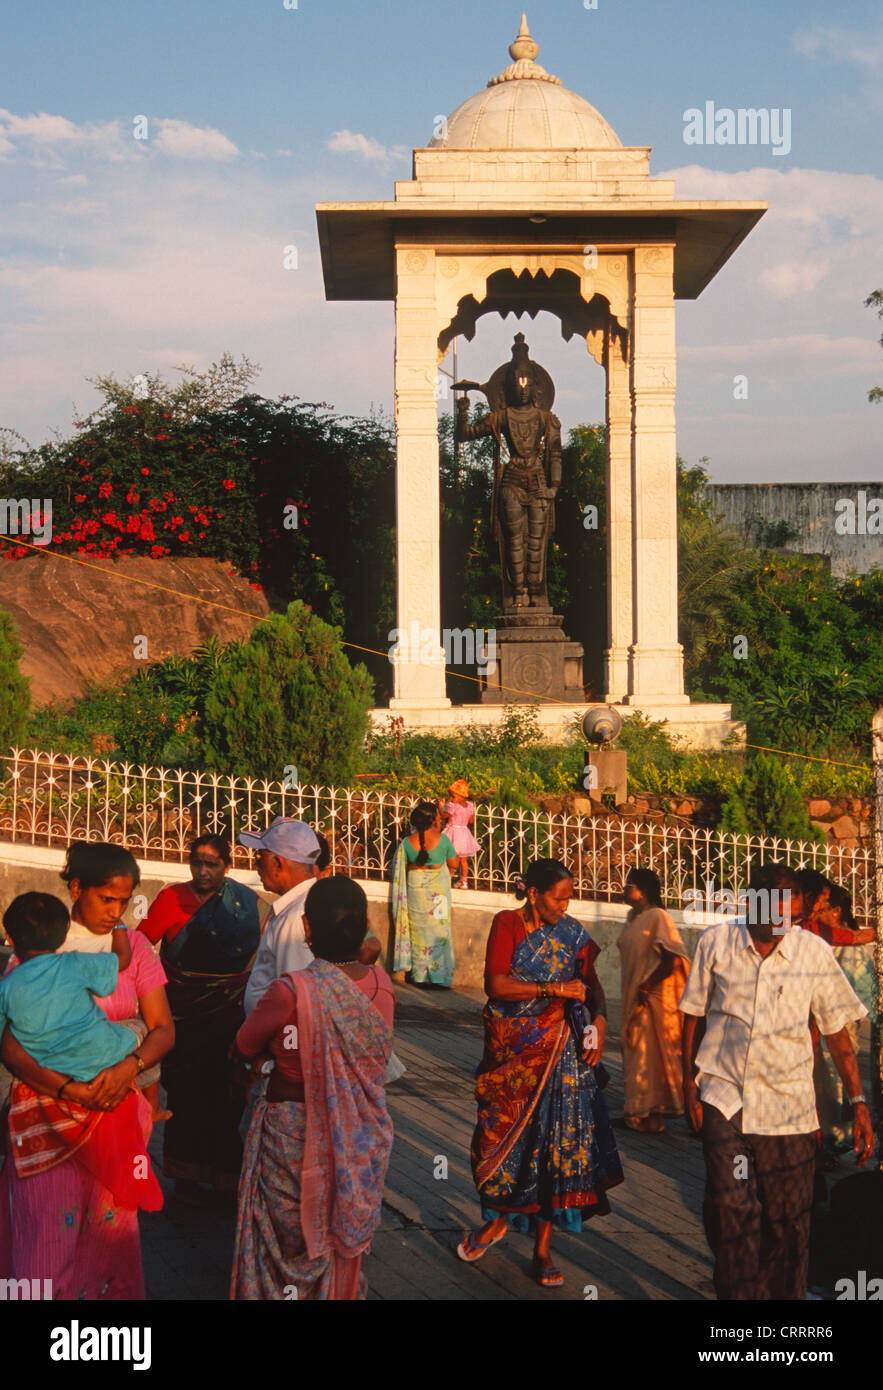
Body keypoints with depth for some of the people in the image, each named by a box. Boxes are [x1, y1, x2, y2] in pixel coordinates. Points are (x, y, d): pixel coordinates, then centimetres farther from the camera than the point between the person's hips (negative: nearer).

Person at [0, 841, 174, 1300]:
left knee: (110, 1228, 5)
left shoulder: (133, 946, 6)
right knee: (49, 1234, -5)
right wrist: (67, 1089, -21)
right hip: (50, 1106, -3)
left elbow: (163, 1029, 4)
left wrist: (130, 1065, -16)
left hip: (116, 1106, 3)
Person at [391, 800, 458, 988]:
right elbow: (453, 864, -3)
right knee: (438, 930, 6)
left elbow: (401, 869, 2)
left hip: (415, 887, 2)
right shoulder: (442, 839, -13)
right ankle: (439, 975, 7)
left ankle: (419, 975, 12)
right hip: (438, 888, -2)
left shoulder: (408, 842, -7)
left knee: (418, 930, 10)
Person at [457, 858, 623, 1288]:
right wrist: (555, 988, -20)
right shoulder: (507, 925, -5)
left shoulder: (572, 933, 3)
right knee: (504, 1136, 7)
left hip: (558, 1050, 1)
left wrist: (599, 1019, -13)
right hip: (510, 1050, -1)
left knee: (558, 1140, -3)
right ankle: (498, 1219, 33)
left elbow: (591, 982, 7)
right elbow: (495, 984, -16)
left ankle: (543, 1248, 7)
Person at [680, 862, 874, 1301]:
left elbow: (836, 1033, 5)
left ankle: (786, 1293, 22)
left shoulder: (814, 952, -2)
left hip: (789, 1103, 1)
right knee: (730, 1206, -12)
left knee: (788, 1220, 4)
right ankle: (738, 1292, 6)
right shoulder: (715, 943, -2)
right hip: (725, 1096, 0)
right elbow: (694, 1017, 8)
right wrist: (689, 1084, 5)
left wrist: (858, 1102, 1)